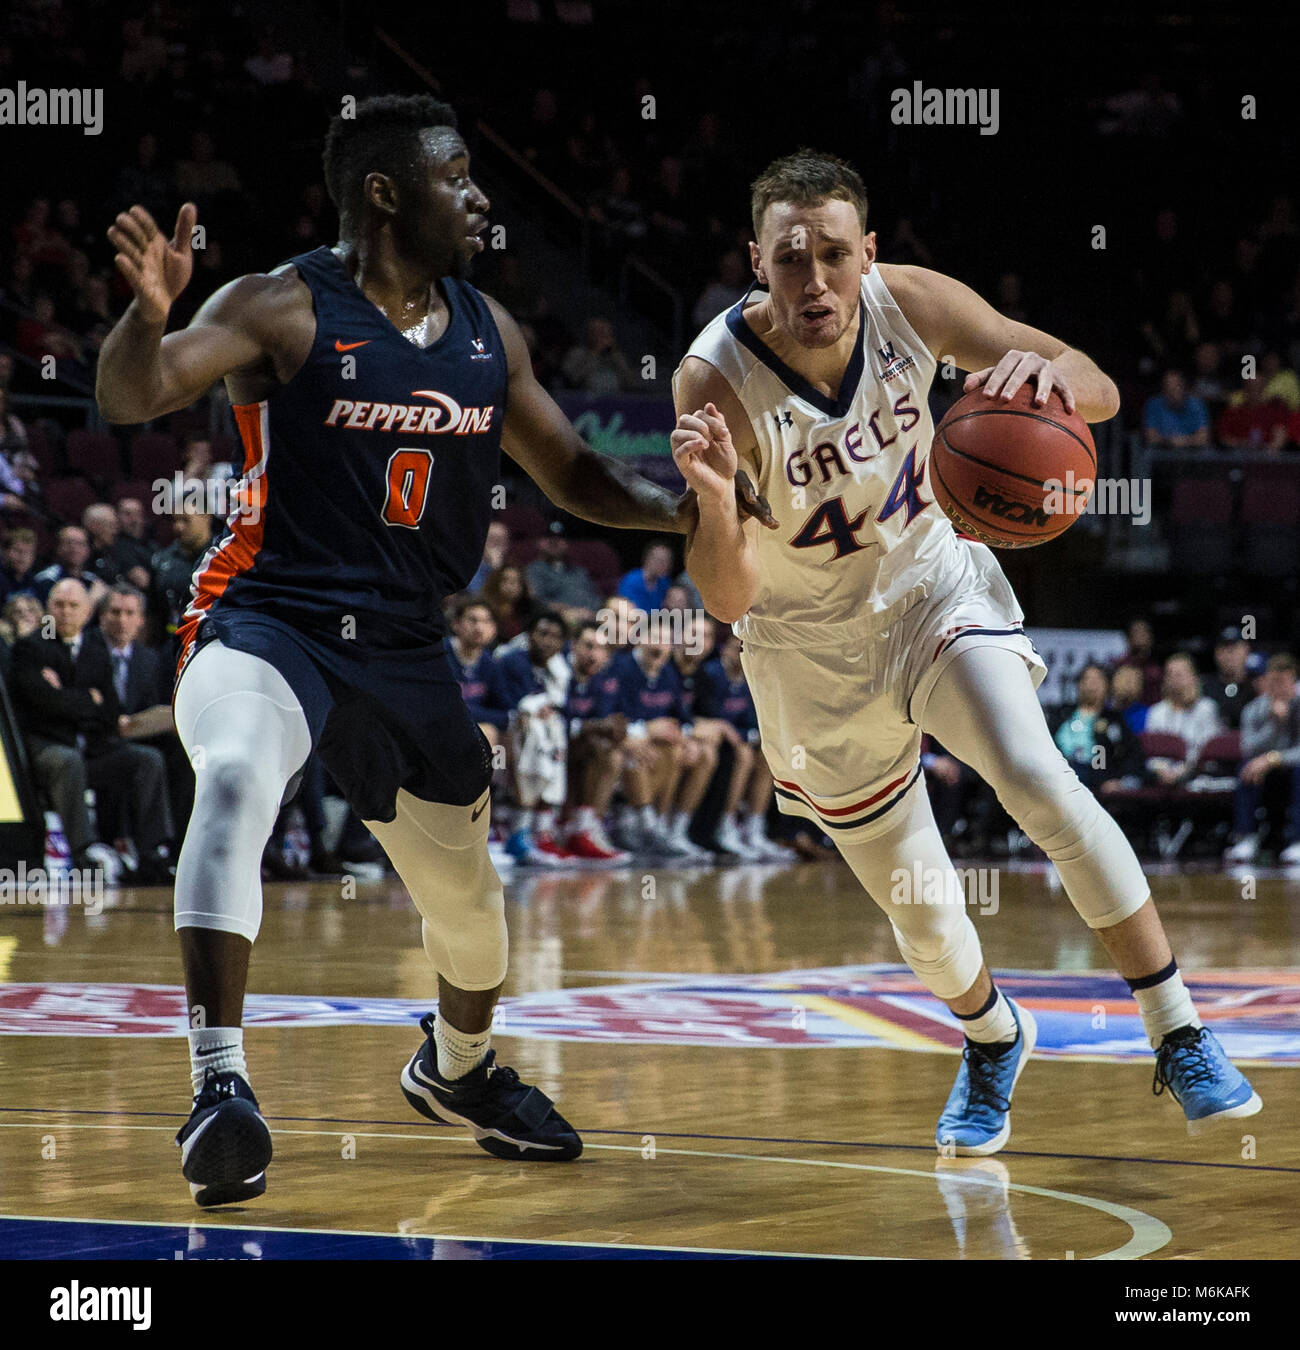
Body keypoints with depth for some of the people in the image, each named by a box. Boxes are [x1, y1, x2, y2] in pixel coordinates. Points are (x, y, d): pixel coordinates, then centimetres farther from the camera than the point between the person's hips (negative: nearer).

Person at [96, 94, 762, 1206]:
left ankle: (460, 1070, 48)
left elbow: (574, 475, 14)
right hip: (267, 621, -6)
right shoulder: (286, 310, -12)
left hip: (403, 646, 6)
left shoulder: (486, 334, 5)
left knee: (469, 901, 15)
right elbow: (131, 397, -23)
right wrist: (151, 313, -46)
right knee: (235, 784, -37)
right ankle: (220, 1086, -37)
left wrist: (683, 507, -6)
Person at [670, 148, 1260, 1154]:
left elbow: (1102, 393, -19)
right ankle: (994, 1042, 42)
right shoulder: (715, 381, -29)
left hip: (934, 582, 1)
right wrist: (714, 500, -52)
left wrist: (1049, 373, -44)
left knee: (1036, 778, -25)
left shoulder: (910, 305, -21)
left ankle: (1181, 1041, -15)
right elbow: (730, 600, -31)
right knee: (919, 913, 7)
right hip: (818, 648, -1)